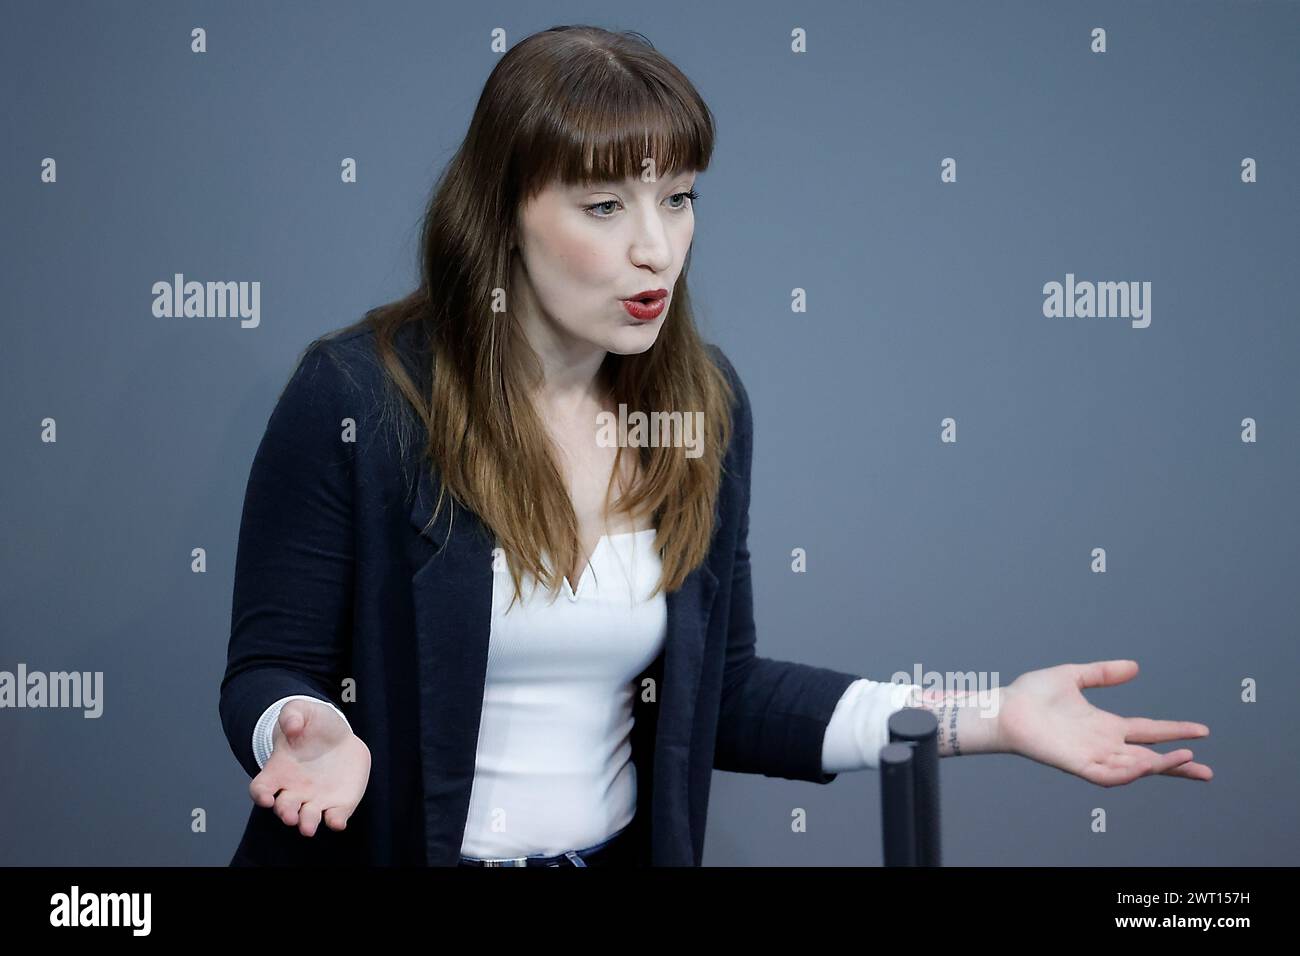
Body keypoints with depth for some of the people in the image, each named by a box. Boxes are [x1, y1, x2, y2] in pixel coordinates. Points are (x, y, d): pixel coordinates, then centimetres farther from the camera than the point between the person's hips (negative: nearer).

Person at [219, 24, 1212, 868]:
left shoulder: (707, 399, -1)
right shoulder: (354, 398, -16)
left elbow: (715, 690, 2)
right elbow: (267, 668, -9)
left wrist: (986, 720, -7)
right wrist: (309, 732, -33)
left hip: (620, 846, 4)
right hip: (393, 845, -4)